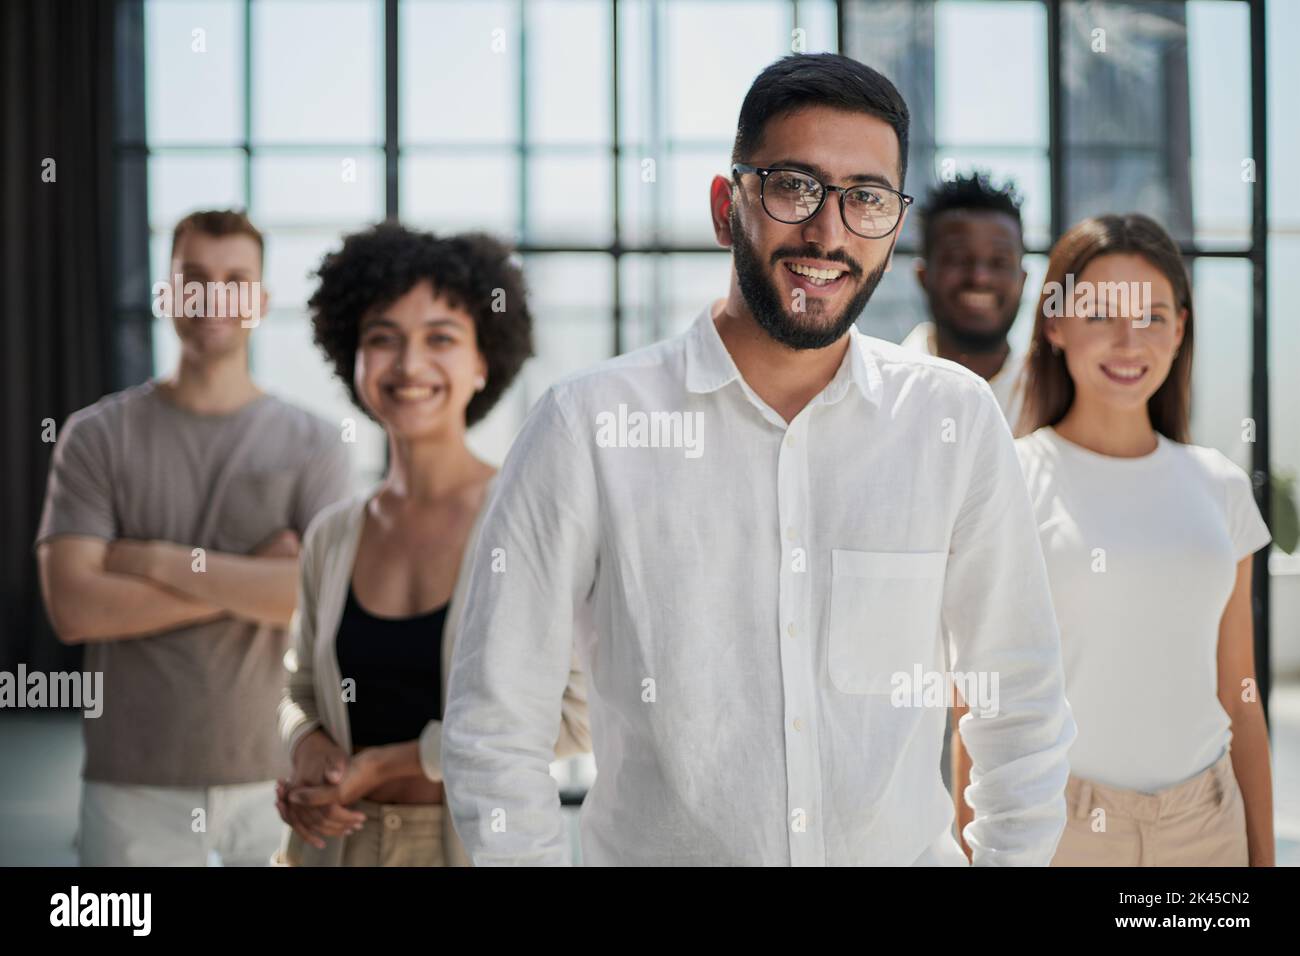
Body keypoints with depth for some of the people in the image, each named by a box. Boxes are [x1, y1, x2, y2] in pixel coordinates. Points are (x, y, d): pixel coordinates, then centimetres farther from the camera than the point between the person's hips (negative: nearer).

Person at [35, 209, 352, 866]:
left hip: (275, 771, 1)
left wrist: (159, 561, -12)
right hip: (135, 781, 0)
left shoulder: (312, 444, 2)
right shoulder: (95, 437, 2)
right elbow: (73, 606, -9)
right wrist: (249, 580, -11)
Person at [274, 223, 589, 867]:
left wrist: (384, 763, -14)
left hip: (484, 838, -3)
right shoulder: (331, 536, 2)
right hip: (340, 844, 4)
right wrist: (311, 750, -9)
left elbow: (573, 715, -15)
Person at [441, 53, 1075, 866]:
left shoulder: (958, 420, -4)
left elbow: (1022, 701, 4)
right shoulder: (587, 426, -11)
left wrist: (1017, 855, 0)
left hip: (907, 851, 2)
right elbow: (497, 729, -7)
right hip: (658, 853, -2)